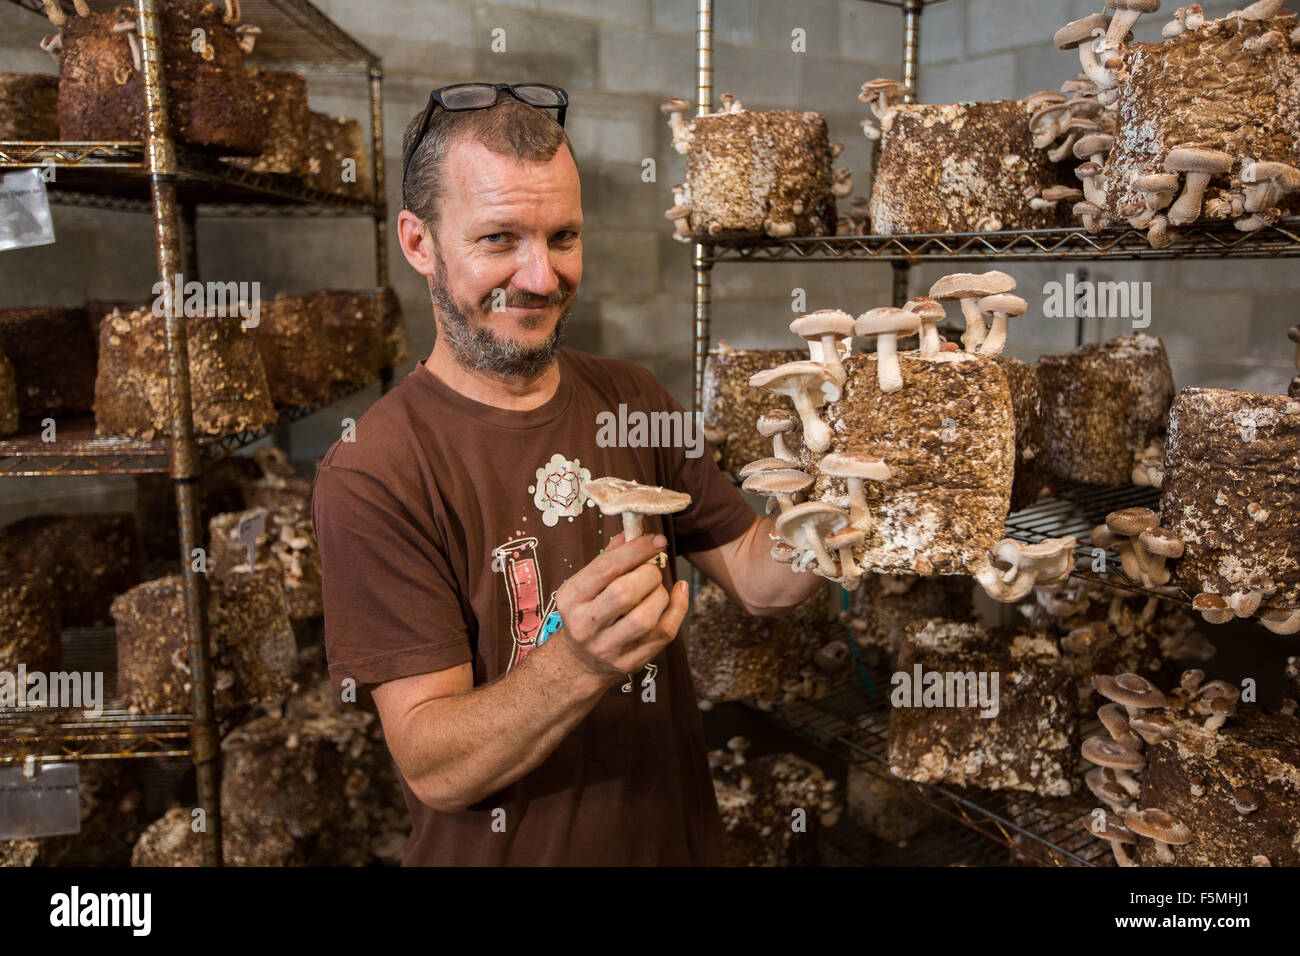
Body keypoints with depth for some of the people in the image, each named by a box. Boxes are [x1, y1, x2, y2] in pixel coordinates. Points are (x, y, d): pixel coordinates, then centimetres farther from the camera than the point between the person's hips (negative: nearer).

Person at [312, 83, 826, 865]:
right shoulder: (374, 474, -21)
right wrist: (577, 663, -39)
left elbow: (754, 577, -2)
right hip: (506, 848, -4)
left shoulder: (631, 401, -4)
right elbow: (432, 769, -23)